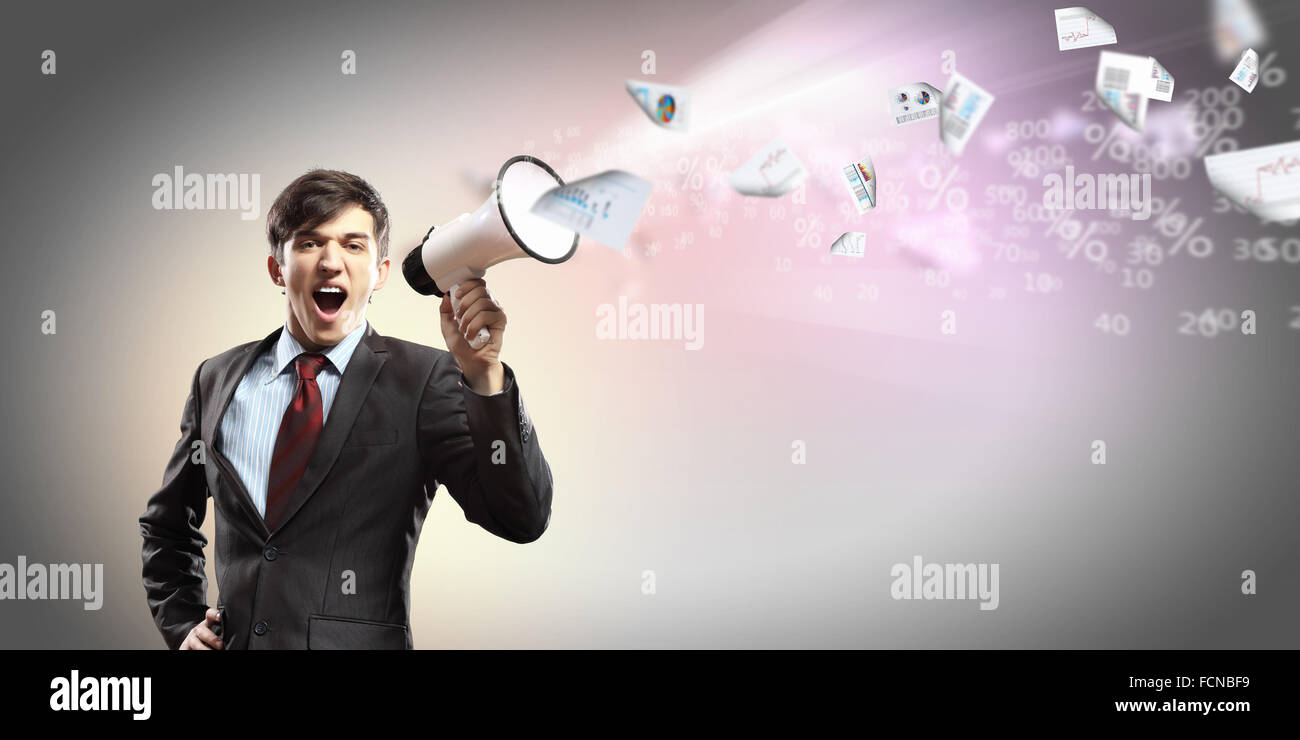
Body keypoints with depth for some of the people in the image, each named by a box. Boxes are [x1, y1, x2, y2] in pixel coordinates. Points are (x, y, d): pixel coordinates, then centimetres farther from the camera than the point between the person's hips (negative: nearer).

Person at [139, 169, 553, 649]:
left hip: (359, 640, -3)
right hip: (234, 642, 3)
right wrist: (182, 625, 5)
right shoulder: (218, 380, 5)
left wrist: (484, 375, -29)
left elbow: (521, 520, -19)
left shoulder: (424, 379, -8)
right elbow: (167, 525, 18)